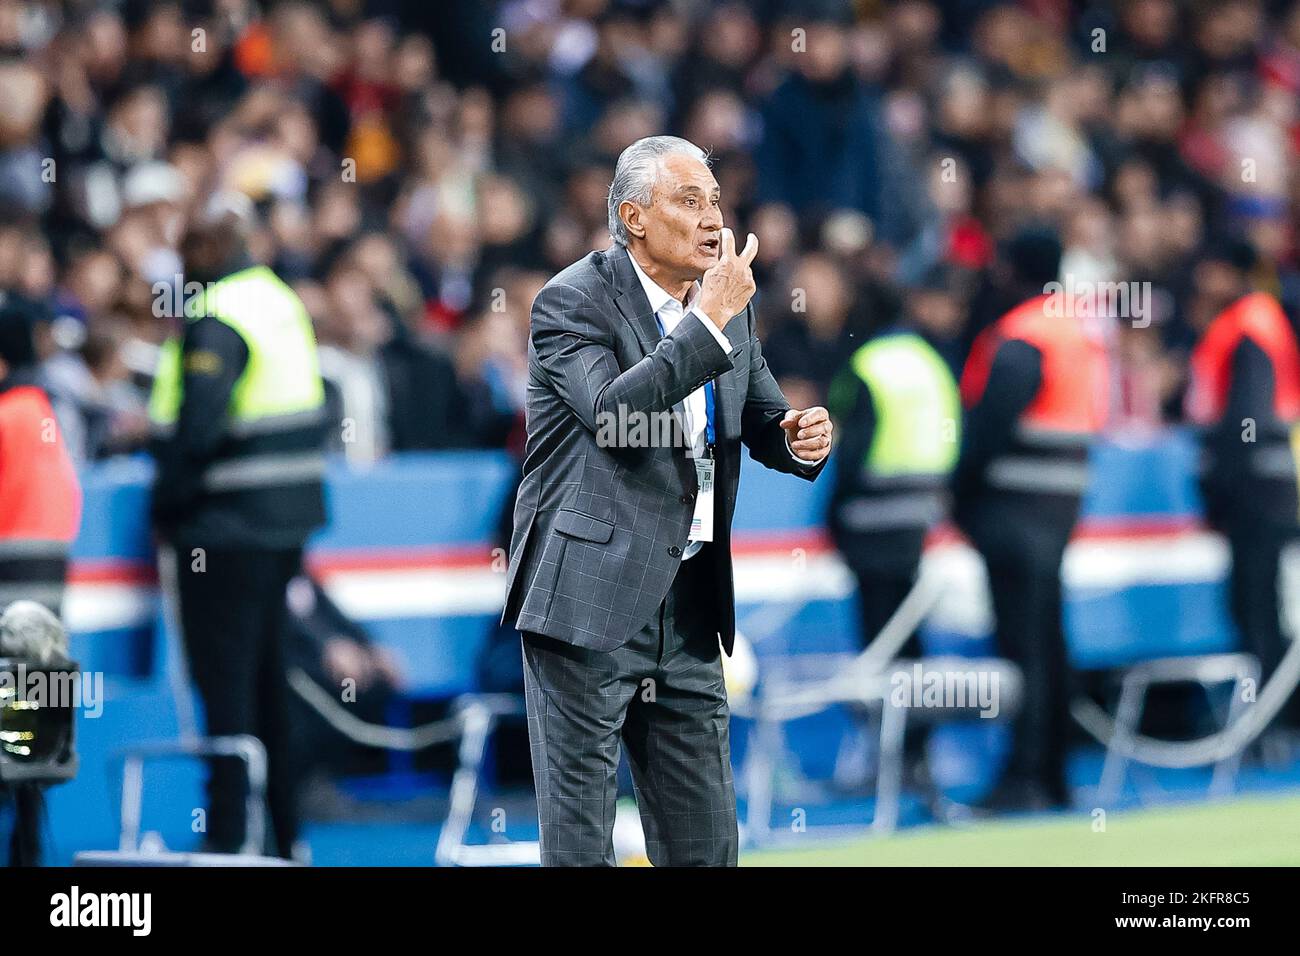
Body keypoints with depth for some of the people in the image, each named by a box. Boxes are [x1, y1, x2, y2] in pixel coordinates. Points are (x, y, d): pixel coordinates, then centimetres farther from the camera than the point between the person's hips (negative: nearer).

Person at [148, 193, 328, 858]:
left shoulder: (214, 320, -17)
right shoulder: (283, 301, 11)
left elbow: (197, 428, -24)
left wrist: (165, 505, -10)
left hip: (225, 522, -9)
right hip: (288, 517, 9)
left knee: (224, 676, -4)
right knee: (266, 672, 15)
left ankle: (229, 834, -4)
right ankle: (286, 834, 20)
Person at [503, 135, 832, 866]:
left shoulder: (727, 306, 11)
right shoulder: (574, 302, -10)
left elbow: (763, 419, 18)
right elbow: (615, 414, -25)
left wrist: (799, 438, -7)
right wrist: (711, 318, -24)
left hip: (689, 606, 7)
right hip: (590, 600, -6)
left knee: (705, 839, 10)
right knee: (580, 833, 0)